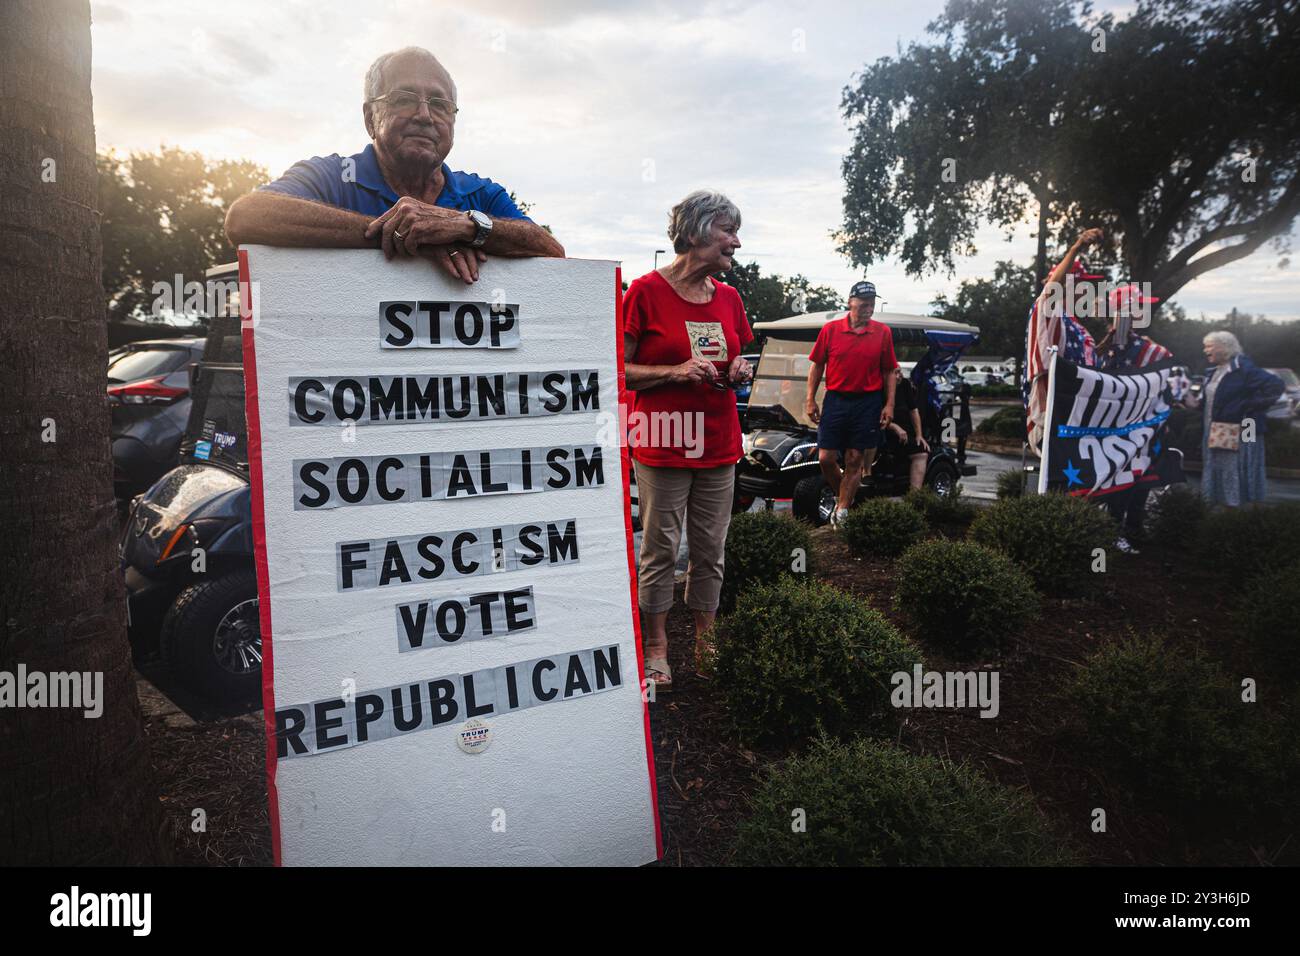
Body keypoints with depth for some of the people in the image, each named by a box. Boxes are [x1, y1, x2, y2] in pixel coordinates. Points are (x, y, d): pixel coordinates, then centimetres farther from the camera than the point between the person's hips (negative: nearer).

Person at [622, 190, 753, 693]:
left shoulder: (728, 298, 11)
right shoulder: (646, 291, -7)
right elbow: (619, 369, -7)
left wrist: (740, 370, 1)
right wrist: (676, 372, -19)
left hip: (718, 443, 6)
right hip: (663, 444, -5)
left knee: (710, 549, 11)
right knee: (661, 549, 3)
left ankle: (705, 644, 25)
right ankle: (656, 650, 17)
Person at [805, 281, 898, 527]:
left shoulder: (883, 332, 3)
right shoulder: (830, 329, 1)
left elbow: (889, 372, 6)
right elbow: (817, 366, 5)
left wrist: (889, 405, 0)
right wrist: (810, 400, 1)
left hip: (868, 404, 0)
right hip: (836, 400, 0)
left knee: (855, 461, 4)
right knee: (825, 458, -1)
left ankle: (841, 513, 14)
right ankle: (843, 497, 26)